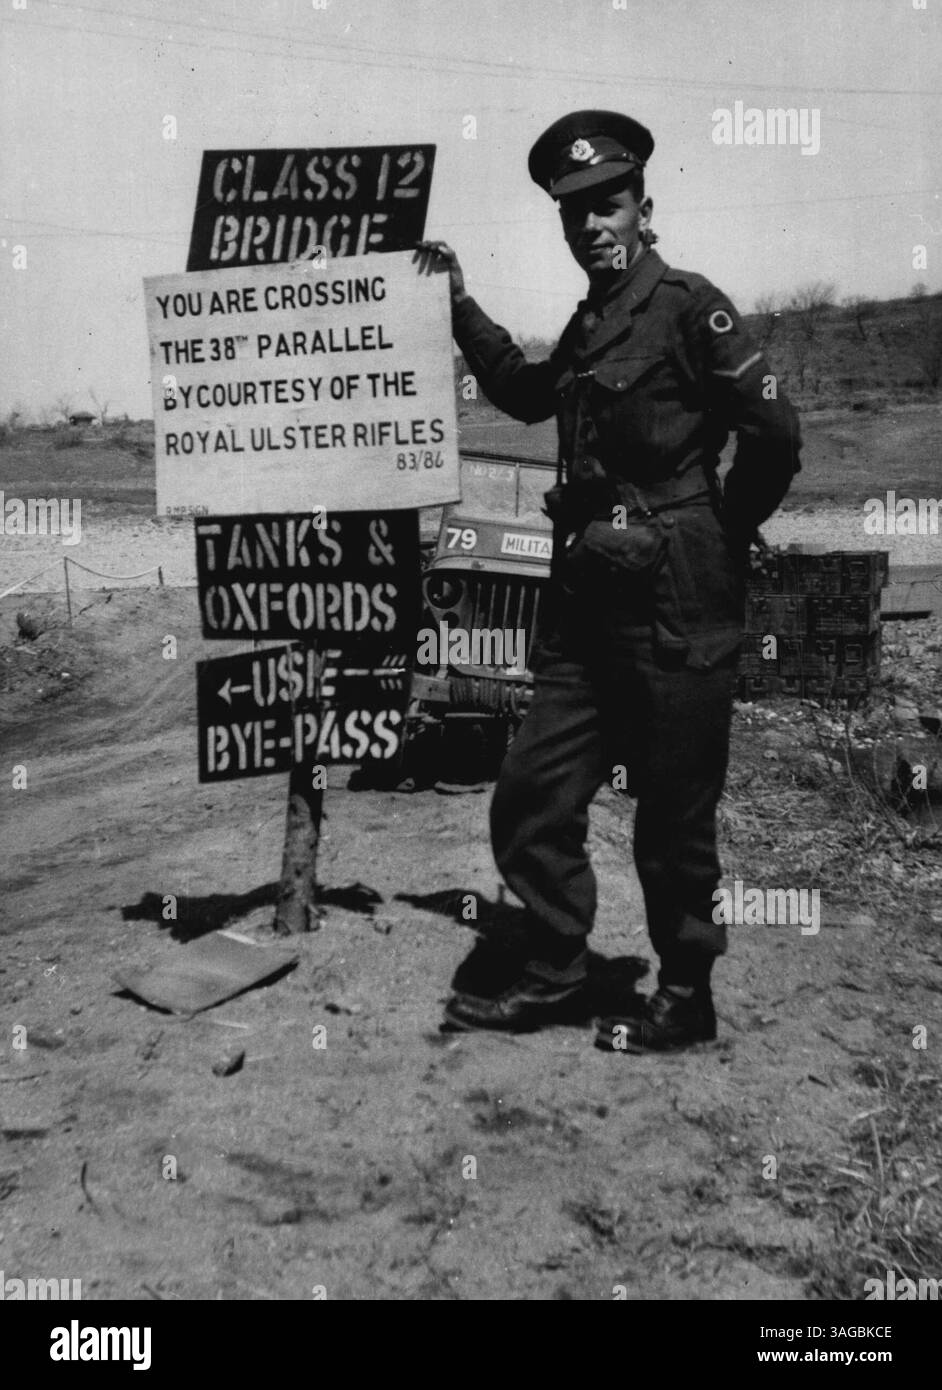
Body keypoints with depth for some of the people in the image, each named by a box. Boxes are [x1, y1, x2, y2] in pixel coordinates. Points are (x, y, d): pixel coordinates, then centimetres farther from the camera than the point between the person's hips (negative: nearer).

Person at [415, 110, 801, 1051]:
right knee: (531, 799, 9)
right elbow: (524, 394, 33)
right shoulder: (589, 322, 16)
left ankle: (685, 1000, 24)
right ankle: (553, 980, 26)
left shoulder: (689, 307, -8)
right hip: (586, 596, 8)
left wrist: (716, 539, -2)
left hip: (674, 603, -8)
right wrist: (459, 306, 27)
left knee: (673, 819, 4)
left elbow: (774, 432, -14)